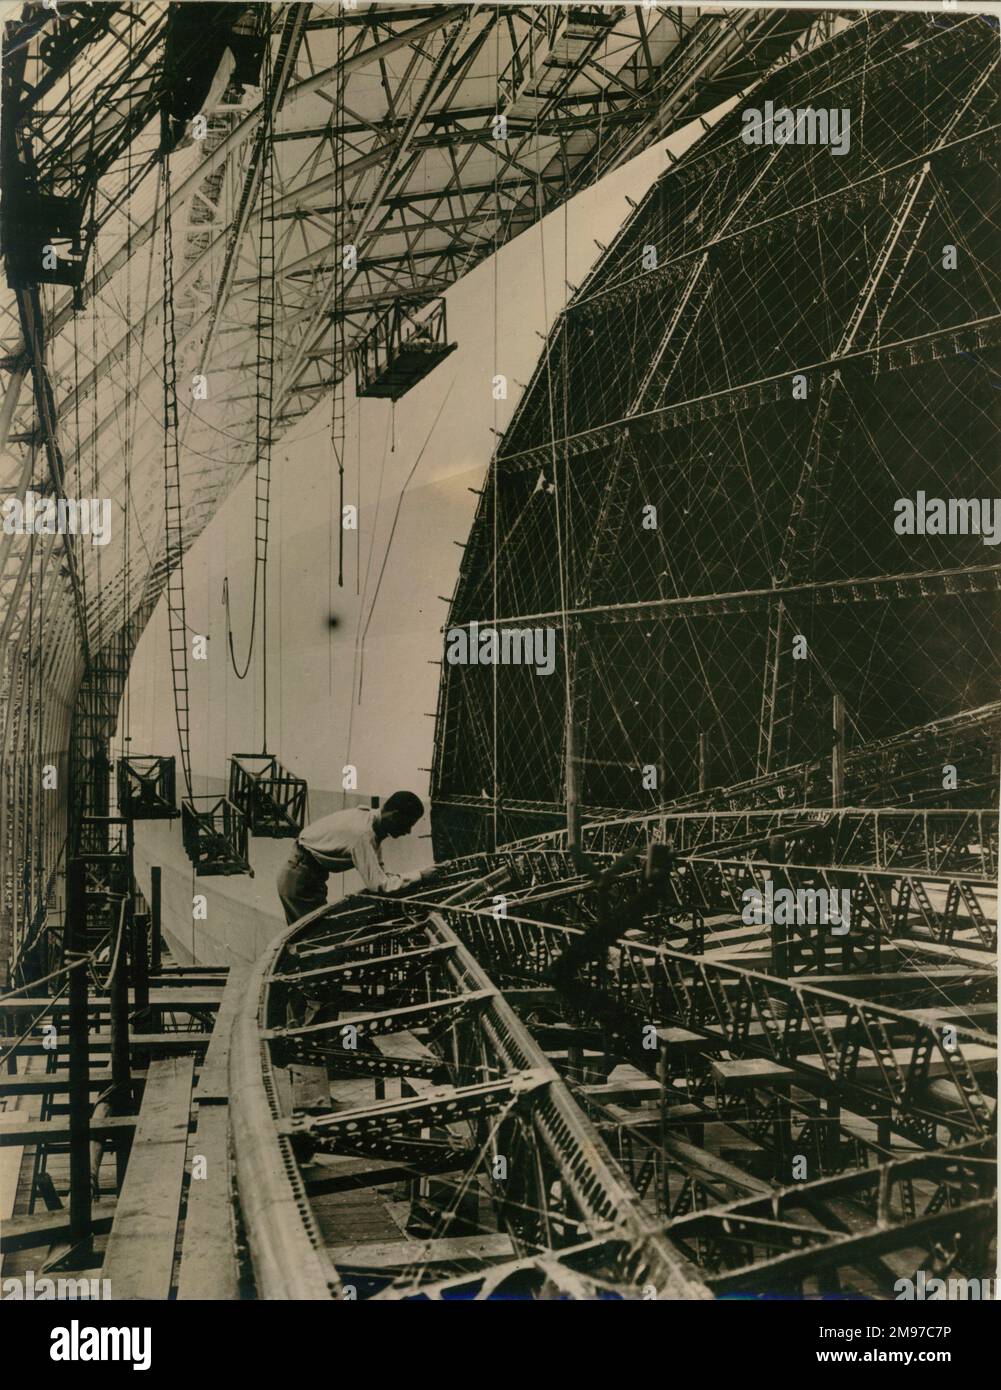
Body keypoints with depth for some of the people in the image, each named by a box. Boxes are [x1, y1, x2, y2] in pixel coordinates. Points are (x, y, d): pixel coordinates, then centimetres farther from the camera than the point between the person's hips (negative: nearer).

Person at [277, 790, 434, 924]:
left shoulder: (373, 821, 0)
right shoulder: (363, 833, -29)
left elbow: (377, 874, 7)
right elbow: (377, 884, -29)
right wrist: (419, 876, -22)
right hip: (300, 881, -9)